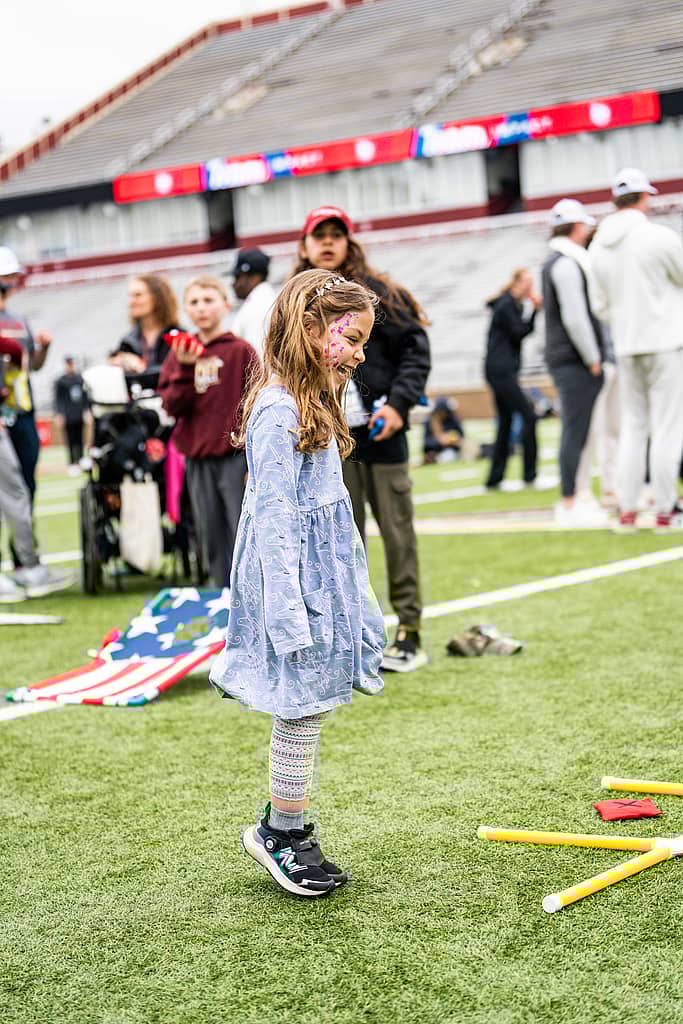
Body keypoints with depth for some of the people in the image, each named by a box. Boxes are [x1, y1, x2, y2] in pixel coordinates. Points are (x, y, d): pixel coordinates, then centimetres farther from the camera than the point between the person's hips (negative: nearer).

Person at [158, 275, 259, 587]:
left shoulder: (240, 351, -3)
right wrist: (185, 369, -15)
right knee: (212, 539, 10)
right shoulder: (179, 353, 8)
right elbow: (172, 406, -1)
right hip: (198, 459, 4)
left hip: (235, 457, -4)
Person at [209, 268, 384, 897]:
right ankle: (281, 835, 16)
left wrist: (351, 584, 21)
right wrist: (290, 615, -21)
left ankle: (283, 826, 25)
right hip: (296, 578, -9)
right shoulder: (278, 411, -18)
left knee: (308, 707, 14)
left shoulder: (313, 403, 13)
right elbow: (273, 520, -21)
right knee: (303, 709, 1)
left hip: (323, 572, 9)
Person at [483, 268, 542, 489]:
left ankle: (494, 479, 12)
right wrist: (535, 311, -11)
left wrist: (535, 309, 2)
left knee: (505, 423, 10)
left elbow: (525, 330, 14)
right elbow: (519, 332, -14)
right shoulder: (506, 305, -12)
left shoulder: (513, 305, 17)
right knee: (528, 415, -11)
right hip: (501, 371, -10)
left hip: (503, 371, 10)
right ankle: (530, 475, -9)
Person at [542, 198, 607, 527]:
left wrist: (592, 357, 18)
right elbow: (575, 318, -19)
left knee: (575, 432, 13)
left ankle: (570, 501, 18)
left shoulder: (554, 262, 18)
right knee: (576, 432, -7)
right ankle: (570, 506, -5)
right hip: (575, 360, -10)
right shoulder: (568, 263, -14)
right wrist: (593, 359, -13)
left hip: (562, 357, 10)